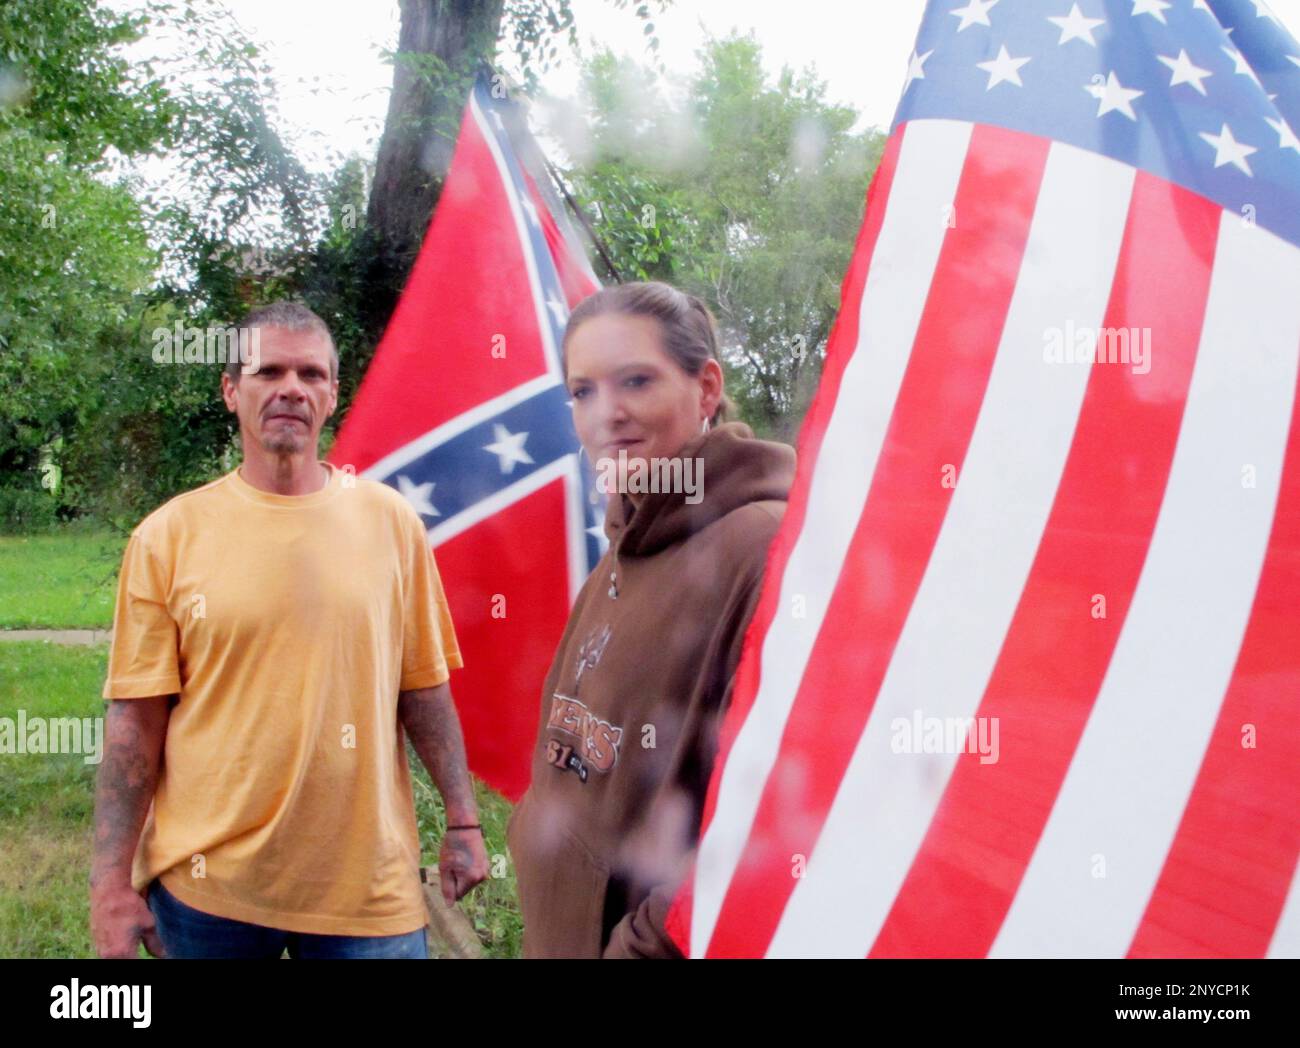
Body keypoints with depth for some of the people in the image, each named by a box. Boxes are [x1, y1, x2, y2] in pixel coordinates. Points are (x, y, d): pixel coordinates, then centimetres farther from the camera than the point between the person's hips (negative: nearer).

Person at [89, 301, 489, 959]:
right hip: (206, 888, 0)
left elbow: (424, 688, 7)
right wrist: (111, 883, -5)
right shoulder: (169, 536, -2)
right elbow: (135, 720, -2)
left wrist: (463, 821, 5)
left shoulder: (389, 521, 2)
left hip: (368, 881, 1)